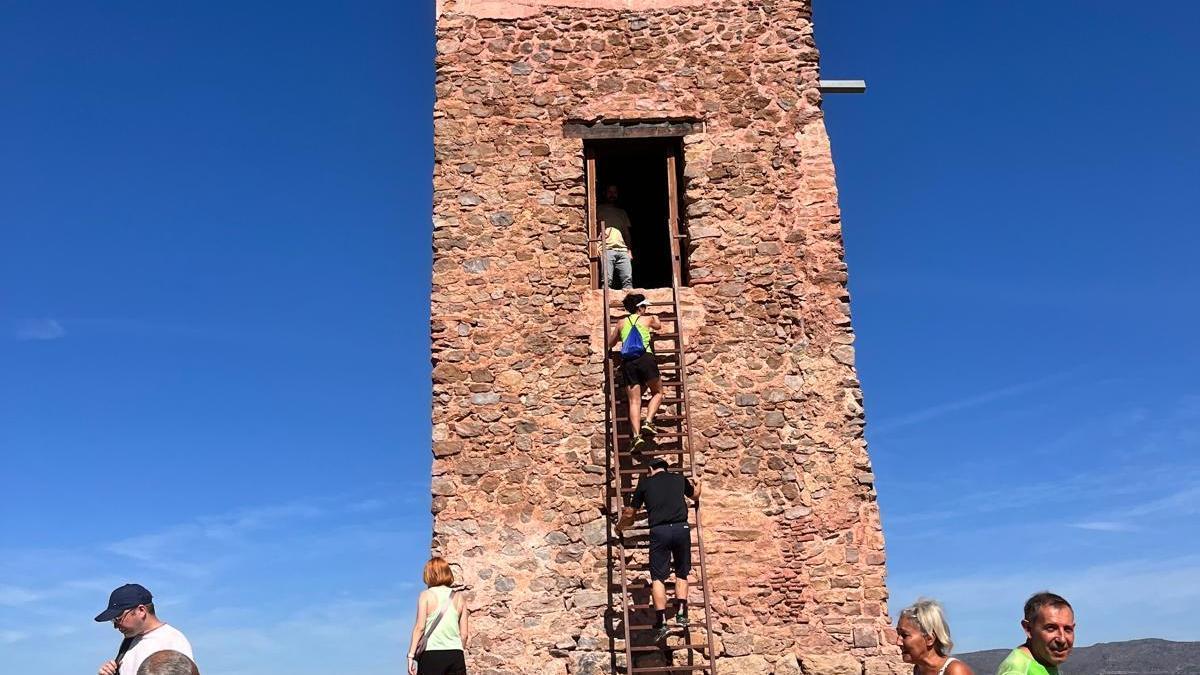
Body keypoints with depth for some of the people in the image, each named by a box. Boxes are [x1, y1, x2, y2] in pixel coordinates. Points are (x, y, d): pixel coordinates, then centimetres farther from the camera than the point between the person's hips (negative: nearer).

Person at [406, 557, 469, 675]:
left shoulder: (426, 595, 0)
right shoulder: (459, 597, 9)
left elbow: (420, 627, -7)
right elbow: (464, 633, 9)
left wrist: (411, 655, -4)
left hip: (431, 654, -3)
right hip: (455, 654, 3)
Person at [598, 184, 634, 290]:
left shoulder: (622, 212, 27)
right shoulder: (599, 210, 16)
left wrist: (629, 250, 13)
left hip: (622, 250, 4)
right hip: (606, 250, -4)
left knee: (628, 280, -8)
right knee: (607, 281, -15)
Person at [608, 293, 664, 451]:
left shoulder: (621, 323, 20)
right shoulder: (648, 318, 16)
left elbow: (610, 343, 31)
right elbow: (659, 326, 40)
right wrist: (655, 318, 63)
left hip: (628, 362, 2)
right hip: (646, 358, -2)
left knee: (634, 401, -1)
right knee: (657, 393, 15)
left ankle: (637, 435, -15)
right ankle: (648, 422, -6)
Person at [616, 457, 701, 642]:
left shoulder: (645, 483, 14)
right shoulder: (679, 478, 18)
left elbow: (629, 513, 19)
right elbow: (695, 494, 40)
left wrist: (619, 527, 38)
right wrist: (697, 484, 63)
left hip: (659, 531, -2)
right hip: (682, 528, 2)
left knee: (658, 577, 2)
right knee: (681, 574, 19)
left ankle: (661, 622, -5)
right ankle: (681, 613, 9)